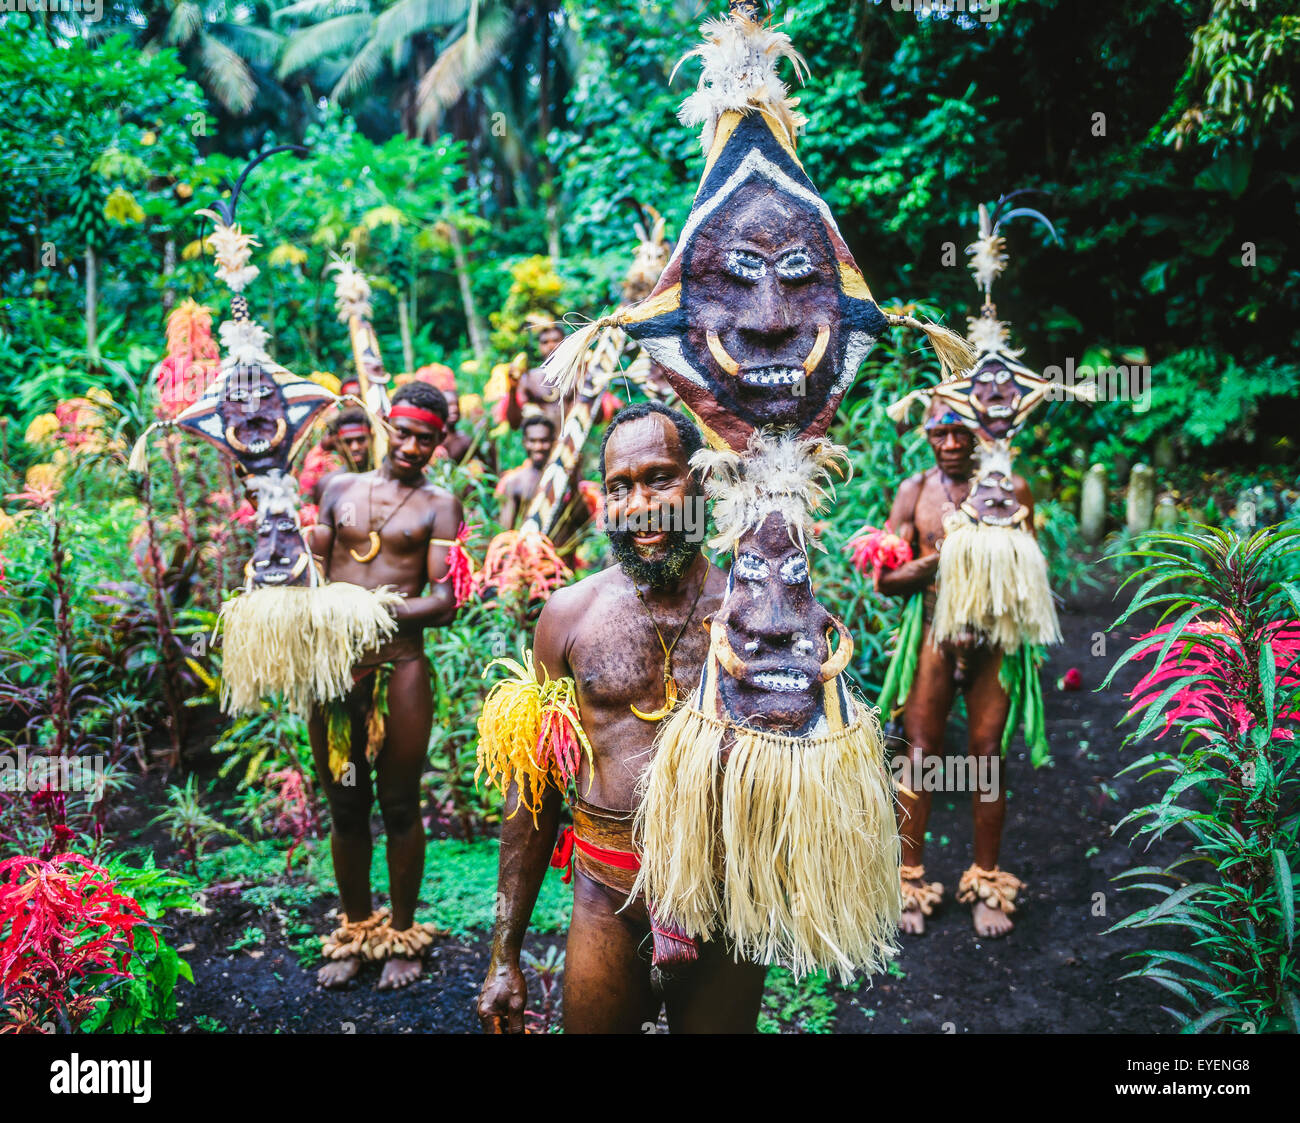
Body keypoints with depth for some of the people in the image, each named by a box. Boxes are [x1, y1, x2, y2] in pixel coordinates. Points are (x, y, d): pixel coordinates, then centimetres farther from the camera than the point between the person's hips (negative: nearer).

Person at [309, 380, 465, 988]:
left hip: (399, 666, -3)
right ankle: (354, 933, 28)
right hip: (332, 664, 3)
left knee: (399, 806, 7)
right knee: (344, 806, 12)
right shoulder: (339, 488, 14)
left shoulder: (440, 505, 3)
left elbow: (444, 602, -7)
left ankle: (401, 936, 23)